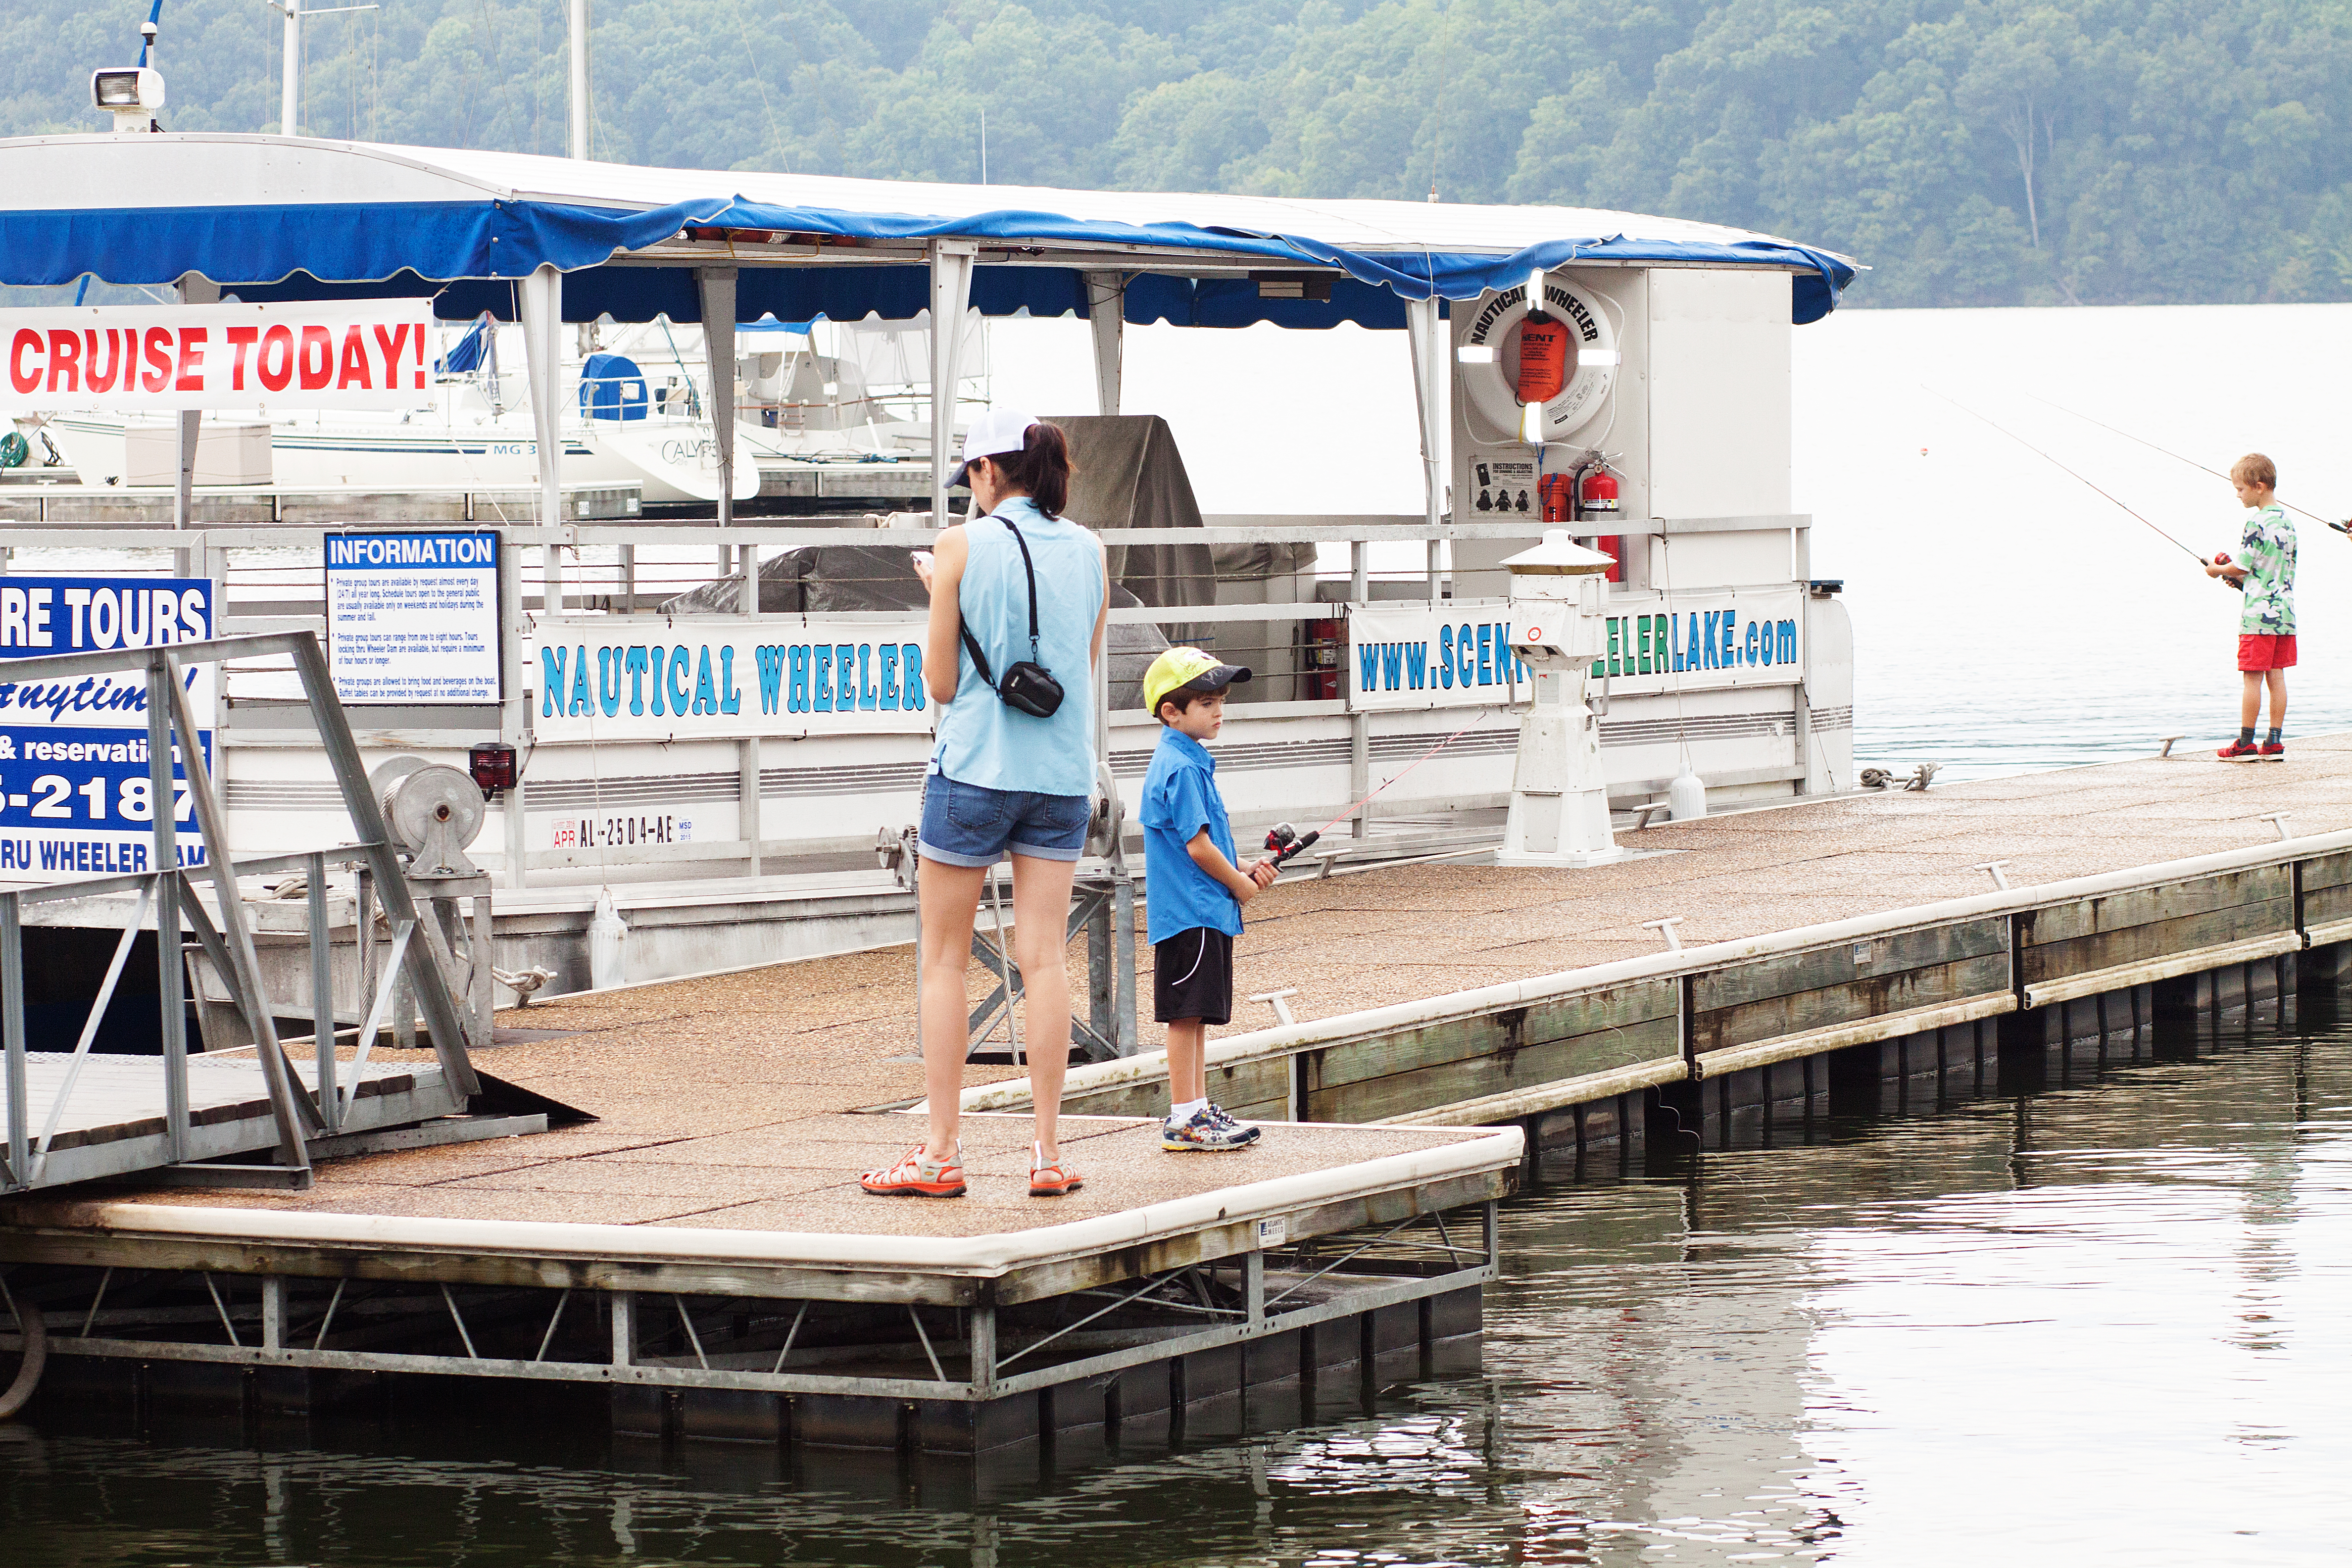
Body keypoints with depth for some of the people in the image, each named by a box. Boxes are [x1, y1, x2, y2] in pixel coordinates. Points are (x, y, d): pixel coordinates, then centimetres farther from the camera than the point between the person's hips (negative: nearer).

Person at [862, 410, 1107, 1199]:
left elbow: (941, 682, -3)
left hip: (975, 766, -4)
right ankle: (1050, 1151, -2)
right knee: (1042, 957, 3)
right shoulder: (1088, 549, 6)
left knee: (943, 958, 5)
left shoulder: (963, 546, -6)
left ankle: (941, 1151, 3)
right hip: (1062, 775, 4)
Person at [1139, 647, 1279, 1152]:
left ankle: (1198, 1110, 19)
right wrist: (1239, 883, -7)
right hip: (1190, 912, -10)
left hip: (1207, 912, 10)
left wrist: (1245, 870, 10)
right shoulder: (1181, 768, -16)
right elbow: (1197, 846, -19)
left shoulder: (1189, 761, 16)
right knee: (1186, 1015, -6)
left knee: (1197, 1015, 13)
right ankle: (1183, 1120, -4)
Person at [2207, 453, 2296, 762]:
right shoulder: (2287, 521, 11)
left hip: (2258, 614, -8)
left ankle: (2245, 744, 0)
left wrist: (2219, 570, 7)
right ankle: (2275, 743, 9)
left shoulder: (2257, 523, -15)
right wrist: (2242, 576, 19)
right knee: (2276, 676, 9)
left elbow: (2242, 566, -12)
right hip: (2284, 611, 8)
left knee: (2252, 678, -3)